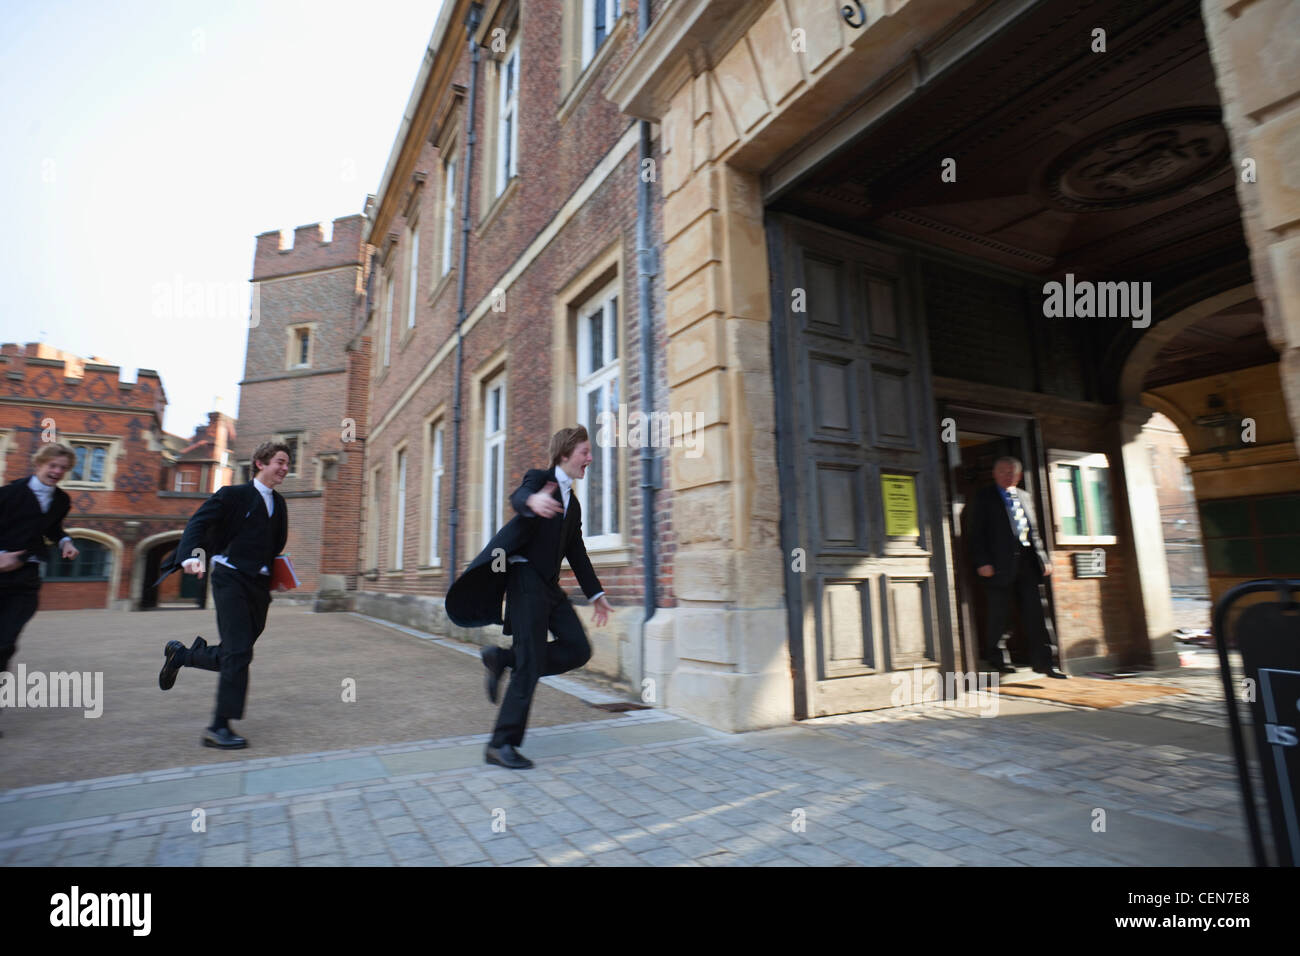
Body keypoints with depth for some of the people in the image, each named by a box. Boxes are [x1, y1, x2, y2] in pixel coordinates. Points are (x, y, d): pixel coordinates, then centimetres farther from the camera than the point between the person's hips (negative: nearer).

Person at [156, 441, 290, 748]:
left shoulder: (278, 504, 16)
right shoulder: (233, 494, -2)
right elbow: (198, 523, -13)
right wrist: (191, 556, -30)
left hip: (259, 585, 6)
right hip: (231, 579, -6)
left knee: (236, 655, 8)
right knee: (238, 653, -12)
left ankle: (179, 654, 35)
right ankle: (220, 727, -3)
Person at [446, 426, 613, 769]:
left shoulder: (573, 503, 18)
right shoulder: (540, 478, -2)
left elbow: (577, 554, 22)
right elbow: (517, 497, -26)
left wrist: (596, 594, 18)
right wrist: (533, 500, -51)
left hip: (550, 585, 8)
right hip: (526, 577, -8)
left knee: (579, 650, -3)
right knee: (531, 664, -8)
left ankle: (503, 658, 10)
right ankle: (501, 744, 6)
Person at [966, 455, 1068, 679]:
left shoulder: (1024, 496, 18)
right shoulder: (984, 497, 1)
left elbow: (1034, 531, 19)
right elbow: (975, 532, -4)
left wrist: (1043, 558, 10)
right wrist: (982, 562, -13)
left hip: (1026, 561, 5)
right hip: (1001, 564, -5)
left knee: (1034, 613, 6)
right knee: (999, 614, 0)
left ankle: (1043, 661, 12)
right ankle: (995, 658, 14)